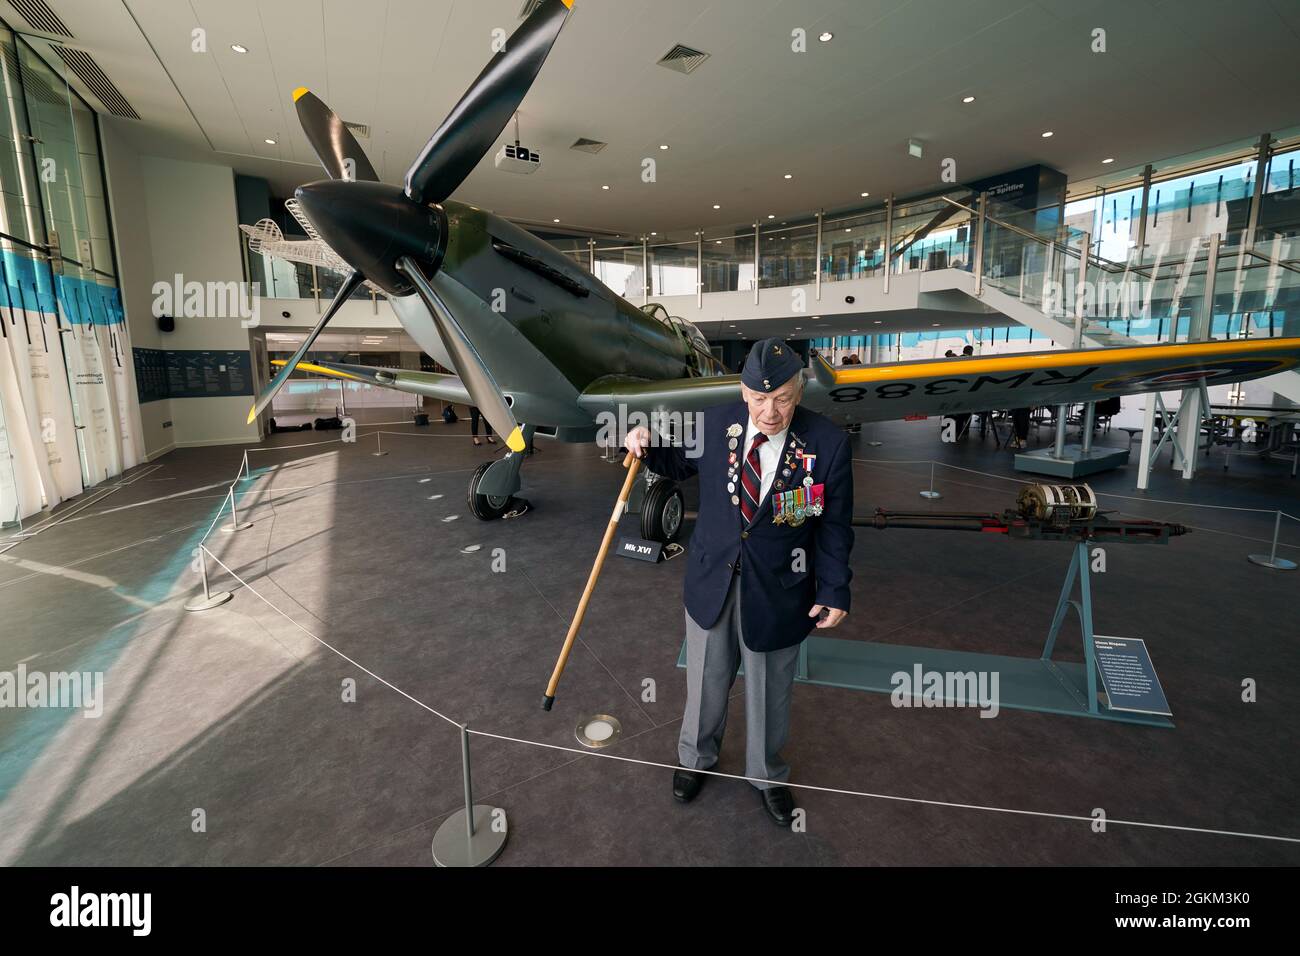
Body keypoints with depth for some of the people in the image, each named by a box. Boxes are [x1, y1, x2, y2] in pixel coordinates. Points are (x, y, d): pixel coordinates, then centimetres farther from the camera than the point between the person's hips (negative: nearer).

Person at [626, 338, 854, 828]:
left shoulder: (827, 442, -16)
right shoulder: (714, 424, -10)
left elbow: (834, 526, -7)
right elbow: (679, 464, 10)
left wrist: (834, 590, -9)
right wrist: (648, 446, -9)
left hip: (778, 592, -1)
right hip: (711, 581, 2)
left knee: (769, 692, 19)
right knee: (706, 681, 21)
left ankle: (767, 774, 49)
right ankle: (696, 757, 51)